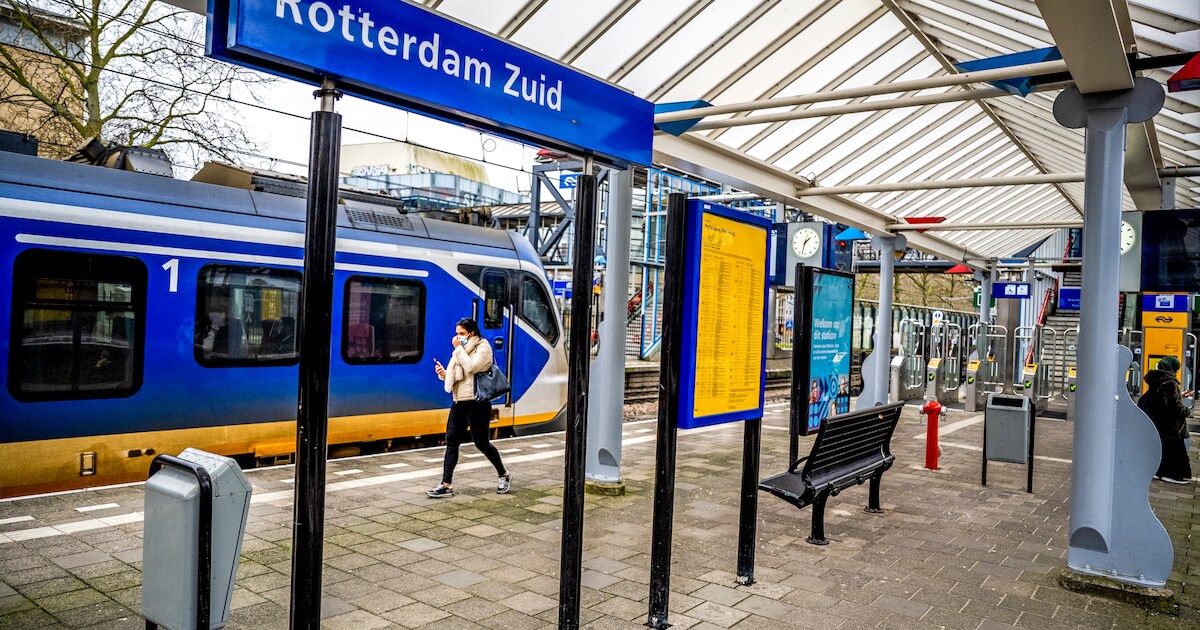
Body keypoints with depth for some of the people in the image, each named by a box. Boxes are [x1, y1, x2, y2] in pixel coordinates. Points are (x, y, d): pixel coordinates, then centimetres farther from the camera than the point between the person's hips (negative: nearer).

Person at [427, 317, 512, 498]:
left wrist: (458, 348, -15)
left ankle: (504, 476, 21)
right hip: (459, 403, 8)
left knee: (481, 443, 1)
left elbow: (471, 368, -22)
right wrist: (443, 373, 1)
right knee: (451, 442, 0)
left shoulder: (483, 347, -7)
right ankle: (446, 485, 1)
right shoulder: (461, 350, 17)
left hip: (477, 403, -8)